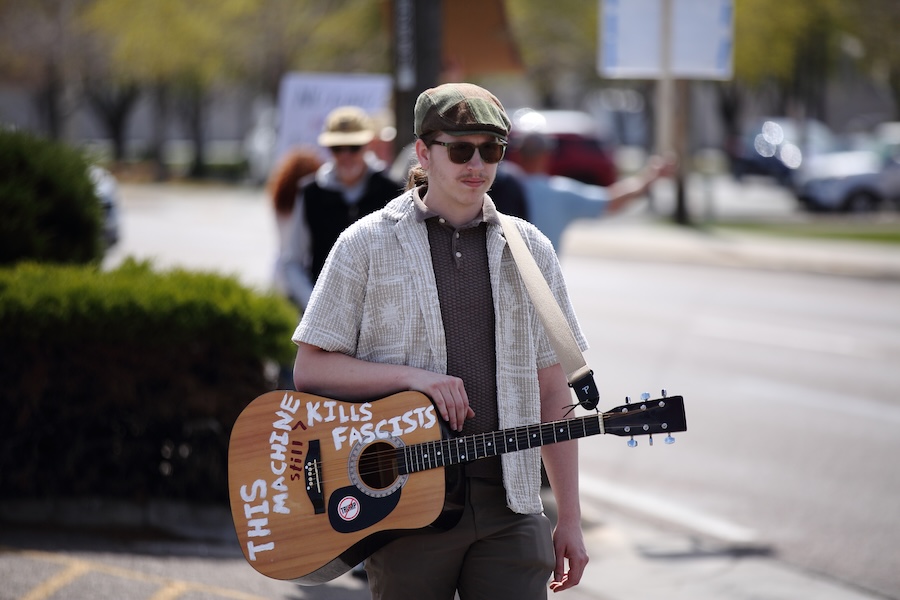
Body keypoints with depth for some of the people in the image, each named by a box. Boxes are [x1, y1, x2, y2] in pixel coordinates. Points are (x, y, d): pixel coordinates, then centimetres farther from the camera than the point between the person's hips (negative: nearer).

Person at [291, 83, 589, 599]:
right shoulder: (368, 244, 2)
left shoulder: (530, 251, 10)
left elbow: (552, 393, 11)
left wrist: (570, 519, 7)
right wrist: (411, 375, -14)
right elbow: (309, 369, 0)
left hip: (510, 506, 2)